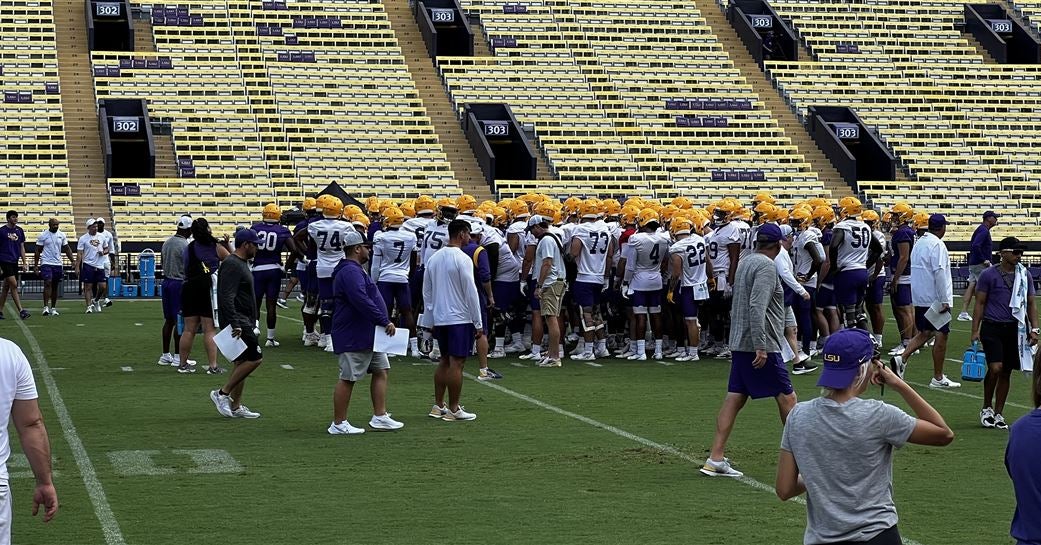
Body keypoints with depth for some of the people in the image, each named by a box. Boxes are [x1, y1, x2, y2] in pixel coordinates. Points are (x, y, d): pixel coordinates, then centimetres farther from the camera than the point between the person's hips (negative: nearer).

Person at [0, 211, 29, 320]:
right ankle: (21, 311, -17)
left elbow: (22, 248, 15)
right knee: (14, 285, -14)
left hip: (14, 262, 6)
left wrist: (24, 262, 7)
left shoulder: (19, 231, 11)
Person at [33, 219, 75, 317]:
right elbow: (38, 251, 1)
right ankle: (46, 307, -18)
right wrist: (35, 265, -2)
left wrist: (73, 260, 3)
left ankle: (53, 308, 15)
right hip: (46, 263, -4)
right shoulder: (42, 236, -2)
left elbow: (67, 249, 12)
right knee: (48, 283, -16)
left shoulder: (62, 235, 7)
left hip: (58, 264, 4)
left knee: (55, 286, 8)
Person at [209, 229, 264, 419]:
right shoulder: (232, 265, -15)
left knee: (241, 363, 10)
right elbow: (227, 298, -23)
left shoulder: (241, 263, 18)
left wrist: (252, 323, 24)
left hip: (243, 322, 11)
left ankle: (236, 407, 12)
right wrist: (235, 324, -27)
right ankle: (222, 394, -8)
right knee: (254, 358, -12)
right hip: (237, 320, -11)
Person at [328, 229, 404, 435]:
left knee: (380, 371, 12)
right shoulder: (350, 272, -18)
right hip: (353, 338, -11)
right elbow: (362, 301, -28)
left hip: (368, 335, 11)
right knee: (348, 378, -4)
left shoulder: (355, 270, 18)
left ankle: (380, 416, 16)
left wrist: (383, 322, 20)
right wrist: (385, 321, -23)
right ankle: (338, 424, 2)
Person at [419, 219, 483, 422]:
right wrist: (478, 323, -8)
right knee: (456, 363, -3)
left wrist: (428, 323, 19)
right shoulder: (462, 259, -14)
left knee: (445, 361, 15)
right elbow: (471, 293, -14)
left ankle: (438, 405, 17)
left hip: (439, 318, 7)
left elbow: (427, 293, 13)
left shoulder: (433, 258, 8)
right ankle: (453, 409, 0)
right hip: (460, 318, -7)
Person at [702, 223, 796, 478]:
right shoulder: (767, 266, -13)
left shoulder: (745, 263, 16)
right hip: (760, 346, -9)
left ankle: (715, 459, 1)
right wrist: (760, 347, -24)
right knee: (786, 398, -1)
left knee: (734, 398, 6)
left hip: (740, 343, 9)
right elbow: (757, 307, -23)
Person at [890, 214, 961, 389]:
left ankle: (902, 358, -2)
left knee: (925, 332, 16)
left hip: (919, 298, 8)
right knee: (941, 335, -1)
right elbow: (939, 273, -20)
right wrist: (945, 300, -19)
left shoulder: (919, 243, 12)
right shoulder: (937, 245, -14)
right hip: (936, 299, -8)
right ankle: (938, 378, 2)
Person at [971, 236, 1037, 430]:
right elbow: (979, 304, 0)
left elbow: (1030, 304, 14)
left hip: (1014, 328, 4)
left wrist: (1034, 329, 3)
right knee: (995, 368, -15)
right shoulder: (988, 274, -2)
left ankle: (998, 414, 18)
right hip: (992, 327, -4)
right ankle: (986, 409, 5)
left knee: (1006, 372, 7)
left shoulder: (1025, 276, 9)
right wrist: (975, 331, -5)